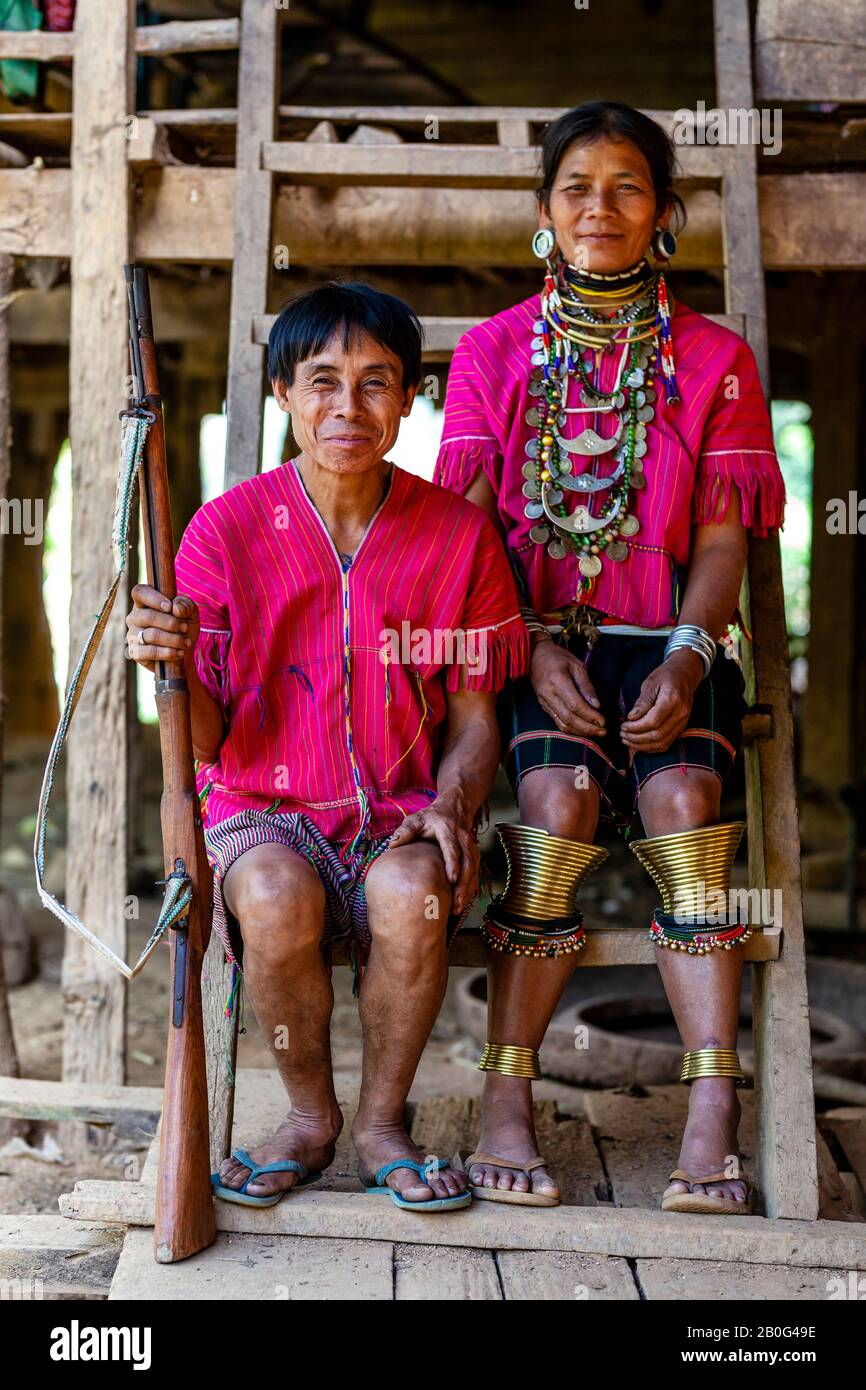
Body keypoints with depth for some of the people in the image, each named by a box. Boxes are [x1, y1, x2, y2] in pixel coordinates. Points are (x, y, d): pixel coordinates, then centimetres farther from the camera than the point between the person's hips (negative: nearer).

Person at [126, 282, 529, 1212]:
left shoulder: (457, 533, 0)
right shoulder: (227, 529, -3)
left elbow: (474, 717, 6)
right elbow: (205, 738, -4)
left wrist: (451, 806, -15)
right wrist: (175, 668, -26)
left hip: (401, 813, 1)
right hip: (265, 808, 0)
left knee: (411, 894, -32)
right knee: (276, 896, -33)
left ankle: (382, 1120, -4)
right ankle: (309, 1117, -3)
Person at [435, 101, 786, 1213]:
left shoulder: (715, 360, 9)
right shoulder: (491, 352, 10)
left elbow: (720, 540, 3)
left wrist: (686, 658, -15)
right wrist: (537, 645, -12)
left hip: (665, 638, 1)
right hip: (531, 632, 0)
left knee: (682, 798, -28)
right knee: (561, 798, -29)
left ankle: (712, 1108, -26)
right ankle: (506, 1098, -20)